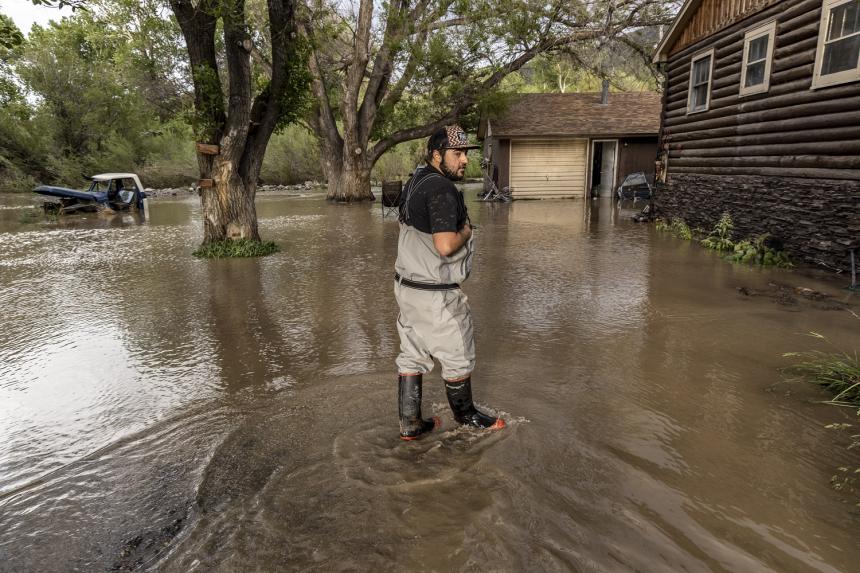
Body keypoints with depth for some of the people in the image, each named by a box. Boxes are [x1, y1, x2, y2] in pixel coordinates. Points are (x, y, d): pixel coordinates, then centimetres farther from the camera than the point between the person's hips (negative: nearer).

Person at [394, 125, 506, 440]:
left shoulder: (415, 181, 9)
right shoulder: (442, 189, -22)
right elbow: (446, 246, -30)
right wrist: (466, 231, -10)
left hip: (406, 284, 9)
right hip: (435, 294, -9)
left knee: (412, 356, 15)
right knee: (458, 356, 12)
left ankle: (410, 423, 26)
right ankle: (464, 413, 34)